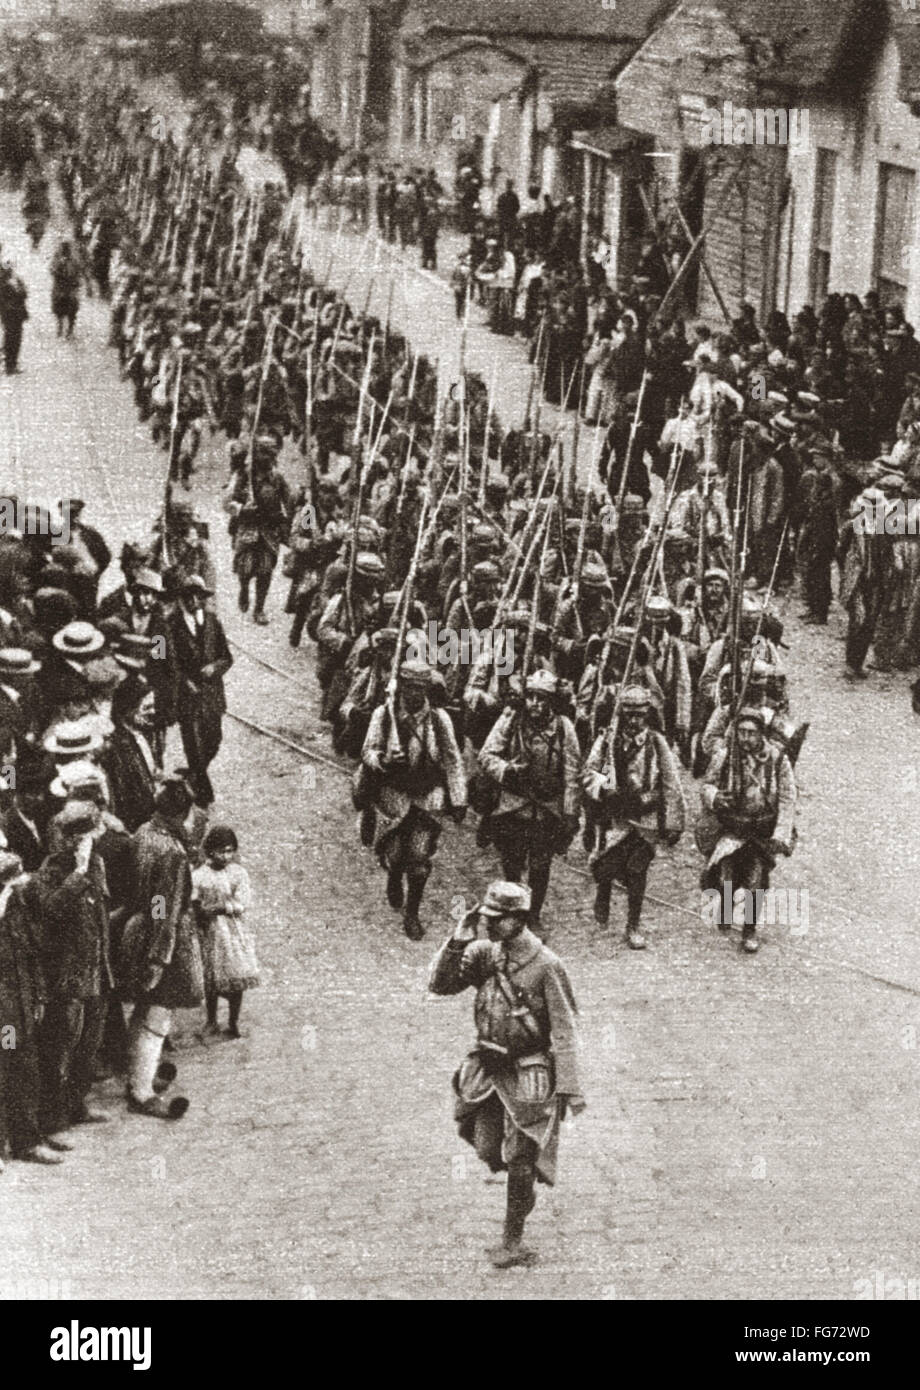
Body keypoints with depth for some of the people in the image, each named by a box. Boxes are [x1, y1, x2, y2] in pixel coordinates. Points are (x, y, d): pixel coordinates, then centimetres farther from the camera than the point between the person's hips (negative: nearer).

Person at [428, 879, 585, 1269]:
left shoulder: (546, 966, -17)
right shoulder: (484, 954, 0)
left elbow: (564, 1031, -14)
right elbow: (439, 984, -2)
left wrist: (570, 1087, -15)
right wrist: (458, 941, -14)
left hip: (527, 1075, -6)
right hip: (488, 1069, 6)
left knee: (518, 1161, 1)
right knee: (488, 1150, 9)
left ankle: (513, 1242, 12)